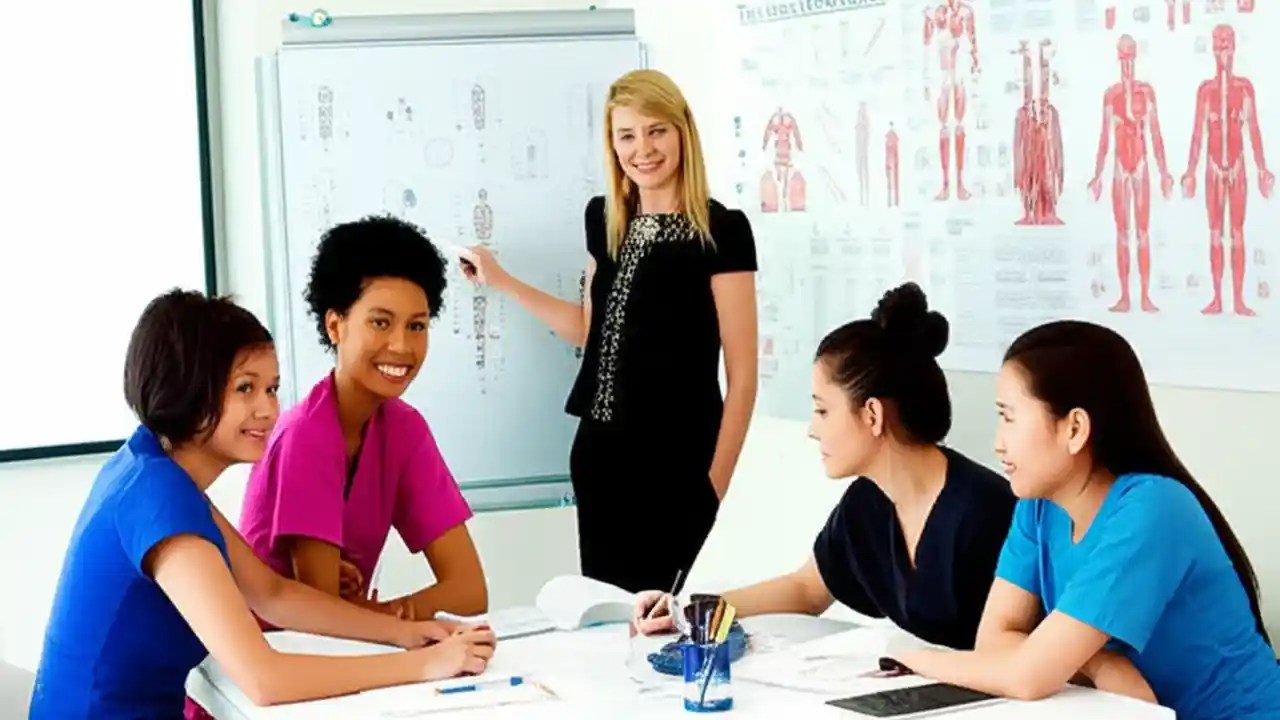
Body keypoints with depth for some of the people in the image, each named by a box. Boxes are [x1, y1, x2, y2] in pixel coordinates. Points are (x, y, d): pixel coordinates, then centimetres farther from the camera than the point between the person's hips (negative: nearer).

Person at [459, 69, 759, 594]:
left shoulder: (721, 231, -11)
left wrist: (716, 486, -13)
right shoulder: (605, 220, 8)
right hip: (600, 452, 6)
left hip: (677, 459, -6)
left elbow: (742, 374, -11)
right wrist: (502, 281, 19)